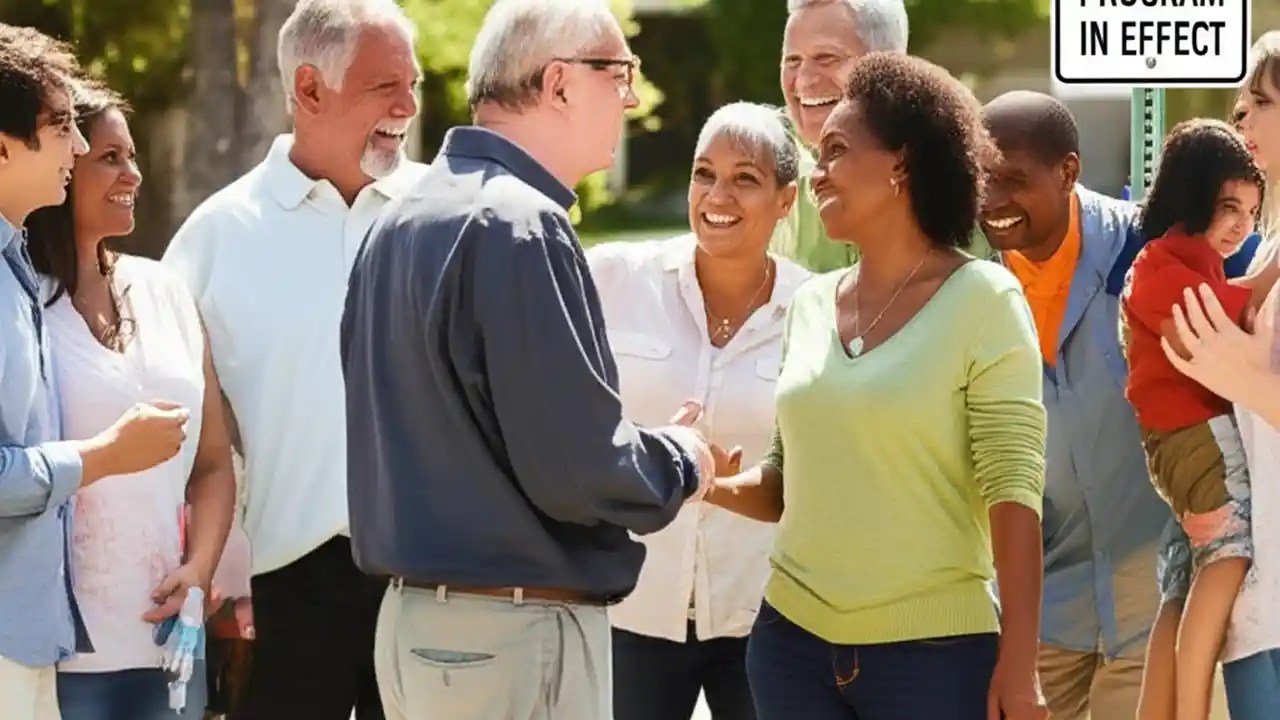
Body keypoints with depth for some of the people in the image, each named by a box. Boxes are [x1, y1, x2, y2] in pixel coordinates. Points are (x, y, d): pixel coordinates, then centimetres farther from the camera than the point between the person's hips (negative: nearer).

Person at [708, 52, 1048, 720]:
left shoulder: (980, 299, -7)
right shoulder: (810, 304, 10)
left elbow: (1013, 491, -11)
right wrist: (714, 485, -3)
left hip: (934, 652, -5)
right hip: (792, 641, 5)